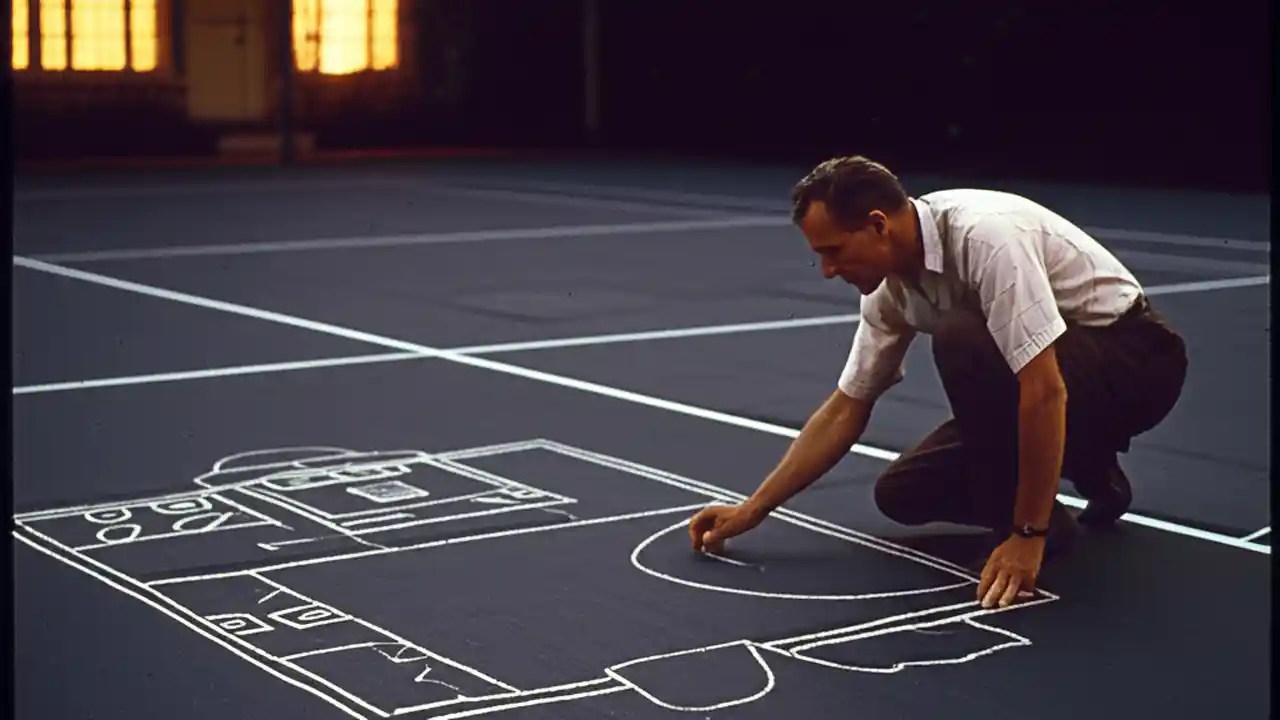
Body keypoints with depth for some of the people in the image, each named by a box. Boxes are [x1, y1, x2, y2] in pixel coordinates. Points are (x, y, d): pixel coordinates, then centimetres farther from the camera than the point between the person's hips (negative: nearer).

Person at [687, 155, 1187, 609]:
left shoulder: (985, 234, -31)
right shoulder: (891, 286, -5)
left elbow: (1045, 390, -35)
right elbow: (845, 410, 5)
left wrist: (1027, 535, -33)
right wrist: (752, 510, 2)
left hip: (1133, 360, -8)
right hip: (1040, 375, 9)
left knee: (961, 337, -33)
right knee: (902, 494, 0)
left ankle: (1044, 524, -15)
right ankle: (1089, 470, 14)